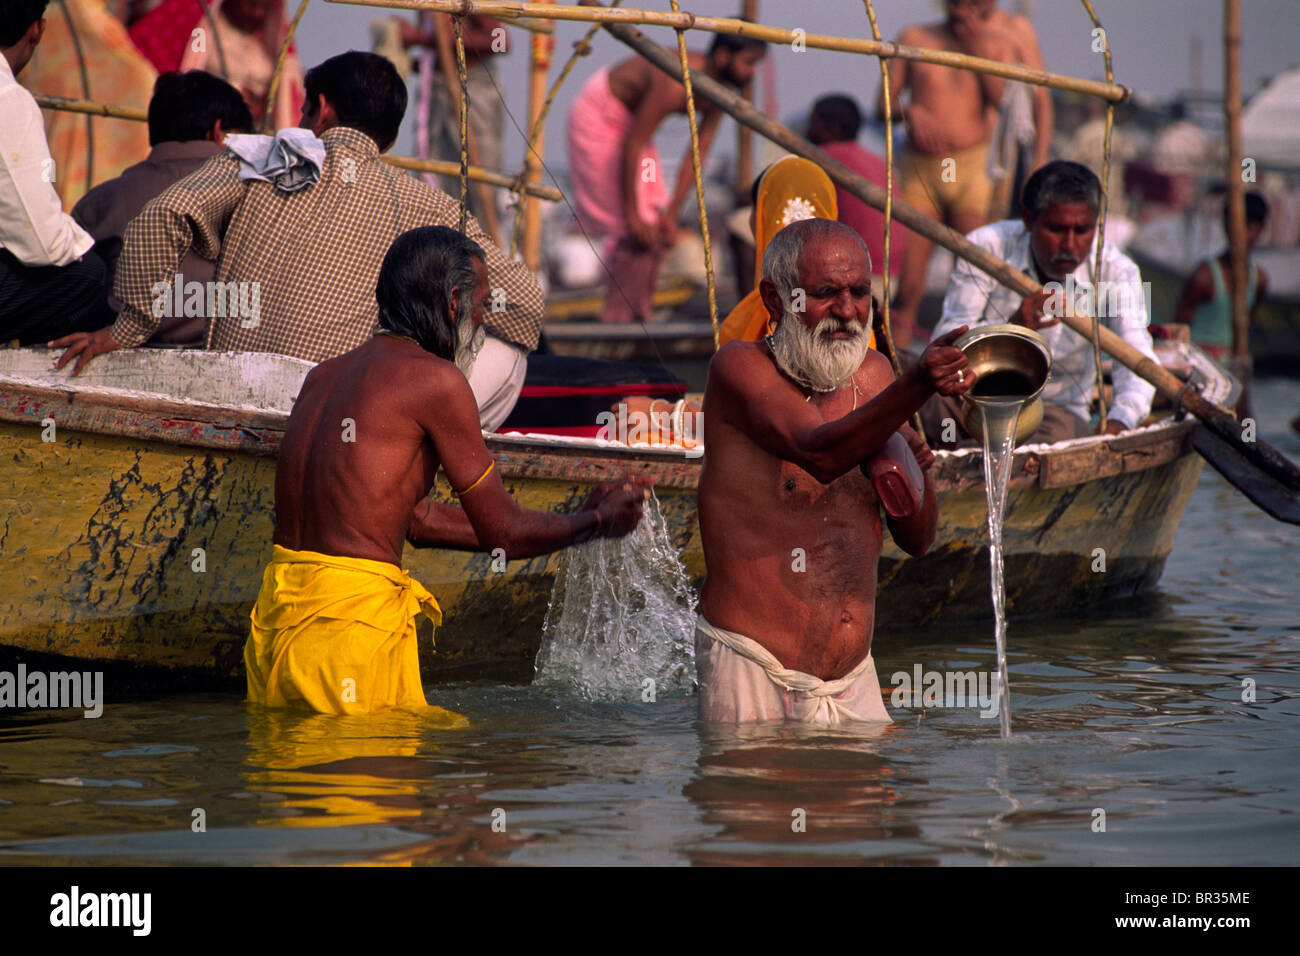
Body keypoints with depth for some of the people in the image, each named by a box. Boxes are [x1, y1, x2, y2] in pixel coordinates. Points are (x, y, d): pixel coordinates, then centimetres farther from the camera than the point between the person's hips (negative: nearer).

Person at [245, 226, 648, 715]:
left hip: (272, 615, 8)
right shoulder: (435, 379, -6)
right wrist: (599, 521, 18)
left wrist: (571, 520, 30)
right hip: (351, 617, -8)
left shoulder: (324, 376, 18)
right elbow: (504, 533, -2)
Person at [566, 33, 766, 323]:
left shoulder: (721, 91, -10)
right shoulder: (677, 84, -36)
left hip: (630, 115, 9)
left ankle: (639, 316, 14)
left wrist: (672, 212, -6)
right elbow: (632, 147, -31)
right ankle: (619, 315, -4)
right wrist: (633, 215, -26)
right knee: (636, 229, -13)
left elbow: (699, 152, -4)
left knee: (654, 225, 7)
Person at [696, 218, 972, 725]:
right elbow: (820, 454, -29)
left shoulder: (873, 374, 10)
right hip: (752, 673, -6)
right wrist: (918, 385, -43)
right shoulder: (740, 367, -8)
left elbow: (917, 539, 13)